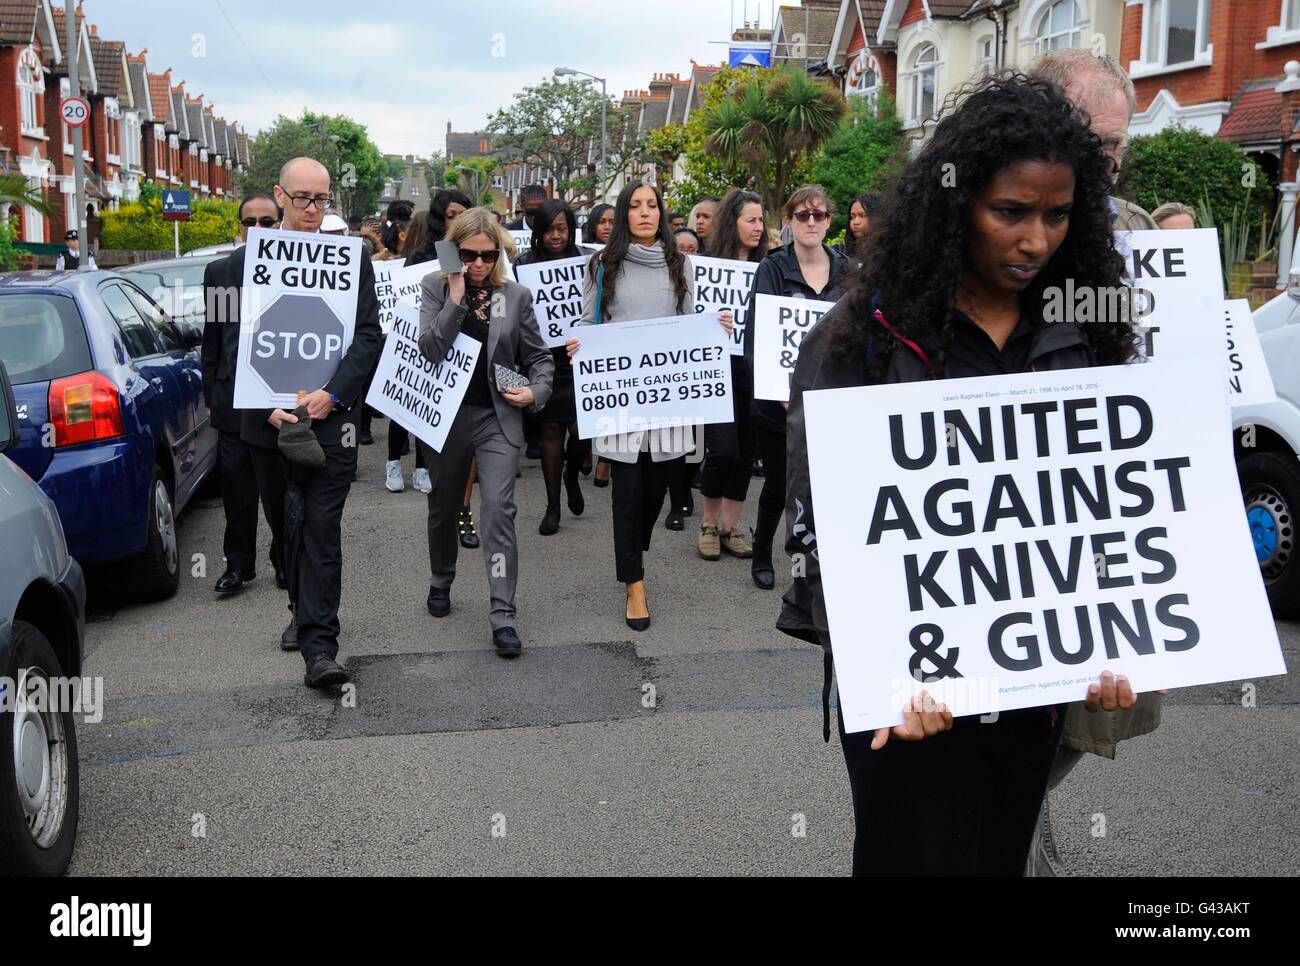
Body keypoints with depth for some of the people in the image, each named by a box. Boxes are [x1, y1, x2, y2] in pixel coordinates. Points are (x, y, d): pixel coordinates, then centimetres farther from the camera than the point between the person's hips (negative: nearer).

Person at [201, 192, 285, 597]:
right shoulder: (218, 271, 7)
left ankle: (285, 562, 22)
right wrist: (211, 396, 8)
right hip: (234, 398, 2)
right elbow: (211, 340, 10)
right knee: (237, 487, 7)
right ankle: (239, 564, 18)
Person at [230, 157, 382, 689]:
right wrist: (267, 407, -10)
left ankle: (320, 647, -8)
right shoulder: (242, 262, 4)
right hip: (267, 420, 3)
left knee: (322, 530, -8)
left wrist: (331, 395, -14)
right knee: (284, 526, 17)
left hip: (330, 415, -2)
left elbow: (368, 335, -2)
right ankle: (304, 611, 37)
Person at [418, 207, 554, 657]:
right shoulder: (435, 287, 0)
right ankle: (440, 582, 42)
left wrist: (537, 391, -10)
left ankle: (503, 615, -13)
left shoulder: (516, 295, 2)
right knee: (444, 507, 16)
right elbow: (430, 349, -13)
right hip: (446, 414, 1)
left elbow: (539, 357, 8)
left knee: (499, 506, -14)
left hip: (497, 417, -1)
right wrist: (457, 299, -18)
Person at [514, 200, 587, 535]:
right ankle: (553, 507, 18)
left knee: (580, 428, -7)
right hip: (542, 358, 0)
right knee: (550, 429, 6)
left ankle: (572, 476, 27)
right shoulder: (525, 264, 1)